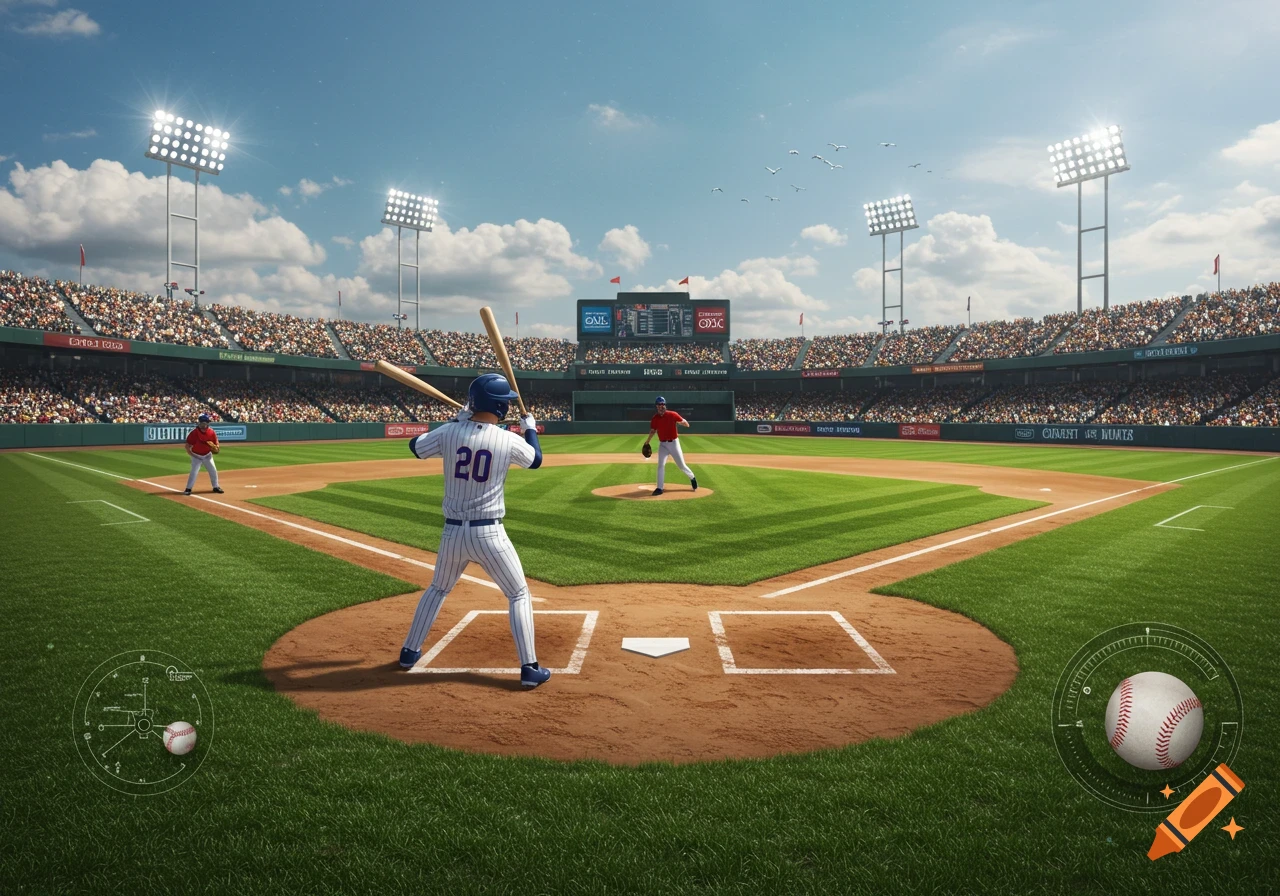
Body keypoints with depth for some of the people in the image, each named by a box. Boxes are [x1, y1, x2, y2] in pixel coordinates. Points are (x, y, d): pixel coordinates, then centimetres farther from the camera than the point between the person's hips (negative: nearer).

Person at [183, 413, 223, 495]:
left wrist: (216, 448, -21)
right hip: (196, 456, -4)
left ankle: (216, 487, 20)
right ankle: (188, 489, -4)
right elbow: (188, 445, -11)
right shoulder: (194, 433, -19)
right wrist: (191, 454, -19)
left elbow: (216, 443, 1)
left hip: (207, 455, 4)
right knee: (194, 472, -13)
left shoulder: (212, 432, -9)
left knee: (213, 471, 5)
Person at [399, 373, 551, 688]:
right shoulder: (509, 441, -10)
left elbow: (415, 446, 14)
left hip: (453, 532, 4)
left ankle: (409, 651, 35)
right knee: (518, 595, 10)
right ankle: (529, 668, 5)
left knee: (437, 589, 27)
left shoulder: (450, 432, -5)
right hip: (489, 534, -3)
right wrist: (530, 428, 29)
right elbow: (536, 460, 11)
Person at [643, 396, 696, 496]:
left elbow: (687, 425, -7)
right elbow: (653, 430, 9)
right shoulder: (655, 418, -2)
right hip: (662, 444, 2)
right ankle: (659, 488, -5)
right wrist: (648, 441, -4)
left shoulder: (673, 415, -10)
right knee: (661, 465, -9)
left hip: (673, 443, -2)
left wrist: (680, 422, -24)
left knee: (682, 465, 5)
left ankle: (692, 478, 32)